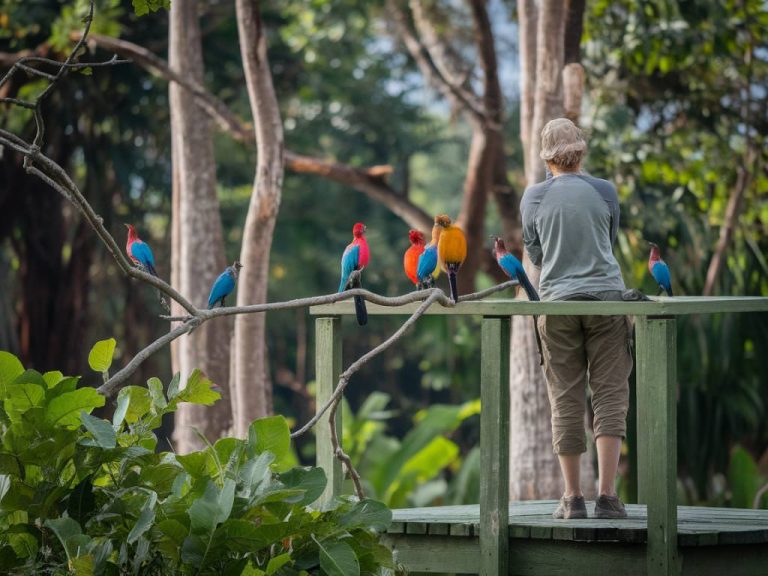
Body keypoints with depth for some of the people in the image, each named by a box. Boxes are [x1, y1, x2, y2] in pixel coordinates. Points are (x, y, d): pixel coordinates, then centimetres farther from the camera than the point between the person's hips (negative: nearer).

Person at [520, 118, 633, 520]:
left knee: (565, 401, 6)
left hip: (558, 301, 0)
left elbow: (534, 254, 10)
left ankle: (573, 497, 6)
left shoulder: (534, 197, 0)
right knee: (610, 395, 1)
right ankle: (607, 494, -8)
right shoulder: (604, 192, 1)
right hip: (606, 296, 0)